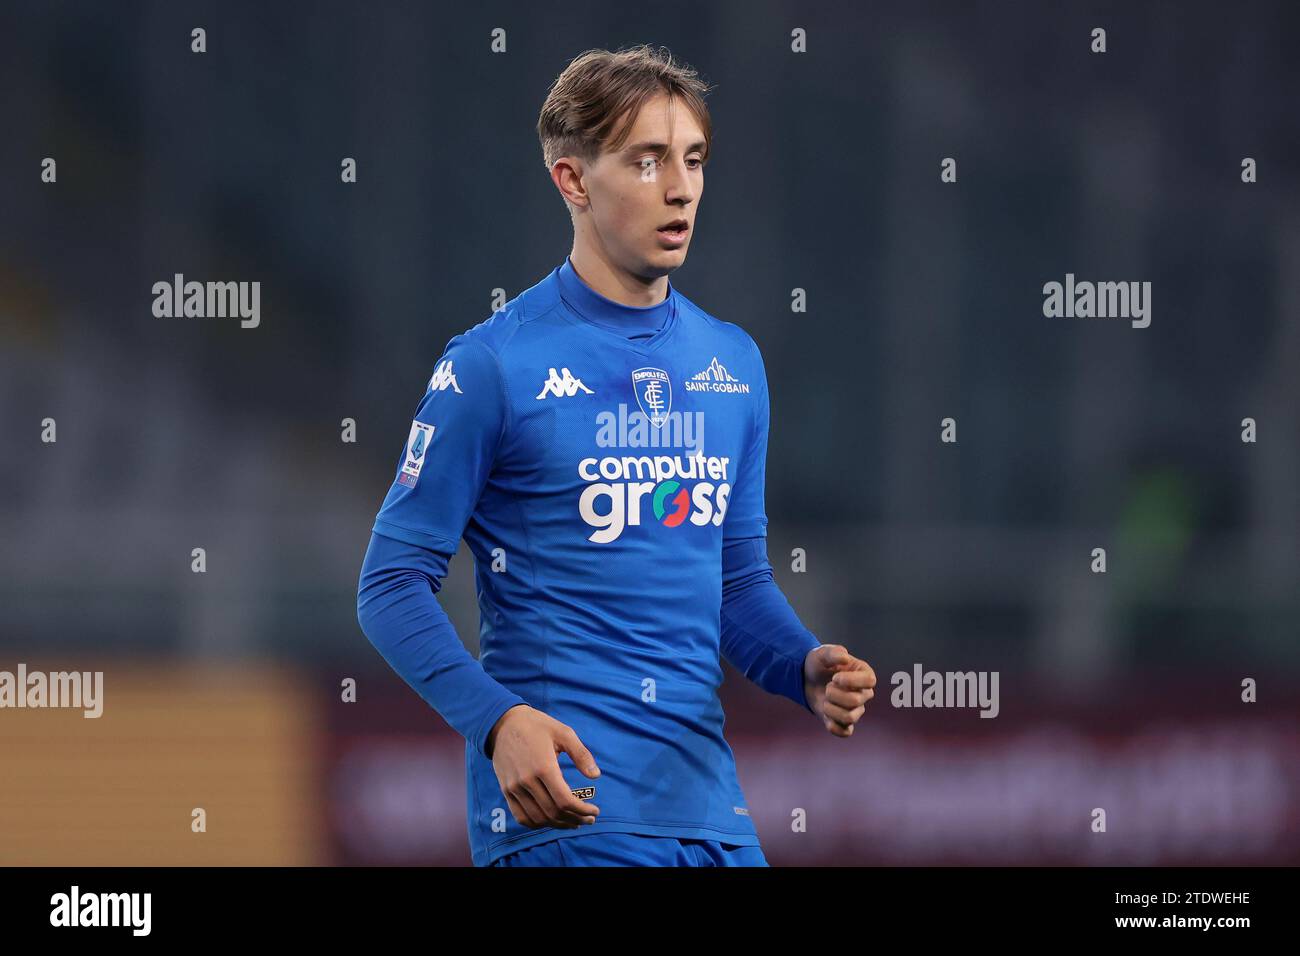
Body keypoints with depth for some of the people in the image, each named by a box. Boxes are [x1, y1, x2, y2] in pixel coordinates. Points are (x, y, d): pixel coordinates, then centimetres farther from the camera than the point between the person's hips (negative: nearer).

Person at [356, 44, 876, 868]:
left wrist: (808, 670, -1)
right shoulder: (491, 365, -6)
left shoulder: (734, 363, 12)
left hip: (709, 807, 6)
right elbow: (393, 584, -7)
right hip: (561, 805, -5)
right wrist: (498, 720, -22)